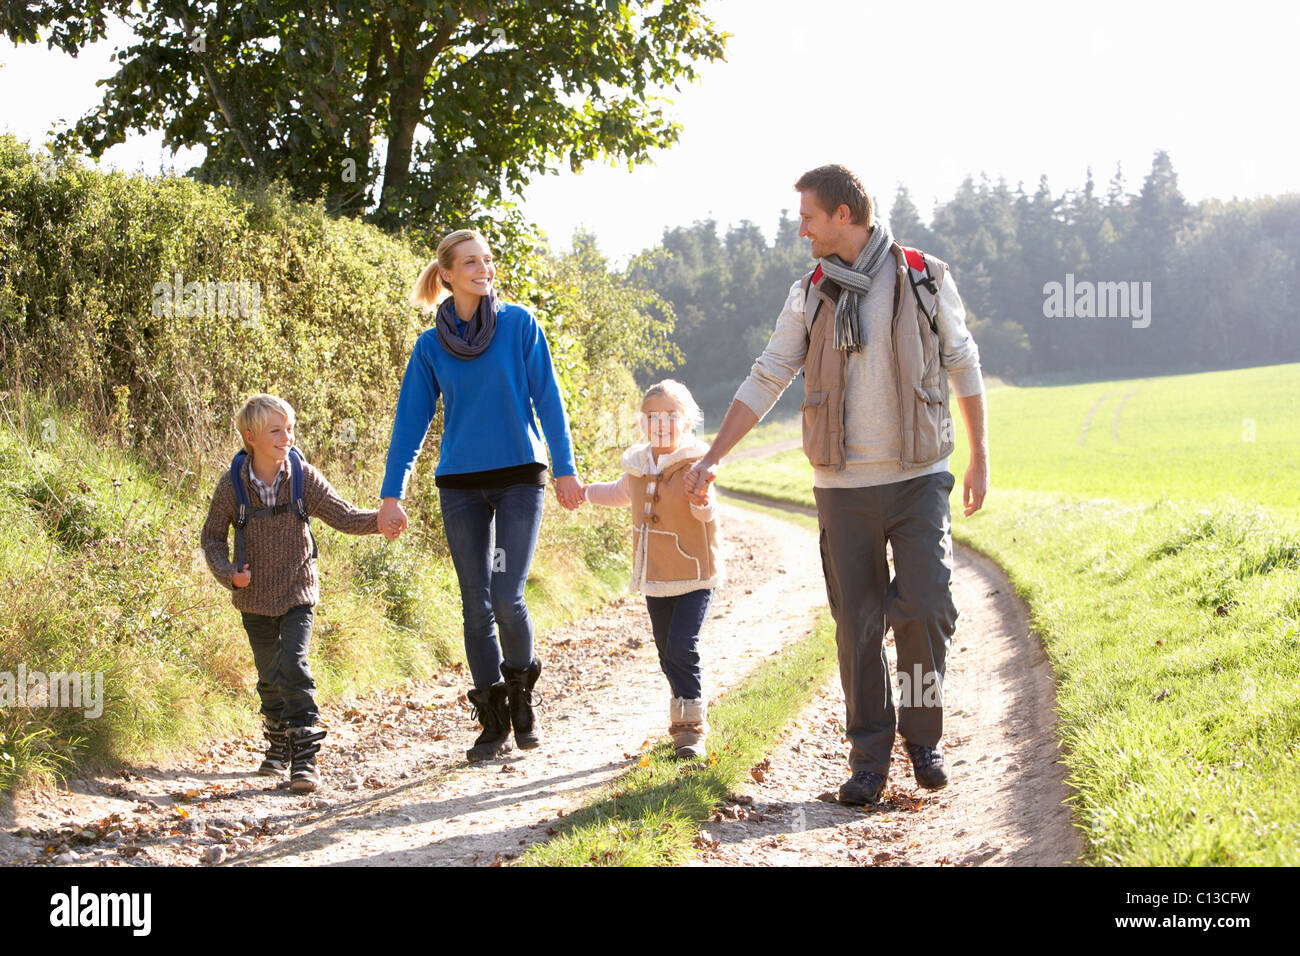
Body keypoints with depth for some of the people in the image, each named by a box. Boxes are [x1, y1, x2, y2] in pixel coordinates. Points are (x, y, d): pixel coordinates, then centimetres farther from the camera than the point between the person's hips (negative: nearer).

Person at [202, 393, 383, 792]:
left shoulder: (304, 478, -13)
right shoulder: (232, 485, -13)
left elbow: (344, 516, -12)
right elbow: (213, 536, -1)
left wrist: (379, 519, -31)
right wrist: (228, 573, -18)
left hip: (297, 591, -1)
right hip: (255, 595, 2)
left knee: (294, 666, -15)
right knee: (269, 675, 13)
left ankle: (304, 755, -13)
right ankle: (278, 743, 34)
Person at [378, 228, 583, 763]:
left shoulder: (519, 325, 0)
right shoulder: (432, 346, 4)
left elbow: (548, 399, 0)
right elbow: (410, 422, 7)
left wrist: (565, 468, -7)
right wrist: (391, 495, 3)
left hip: (519, 477, -2)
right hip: (461, 486, 2)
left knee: (507, 597, -12)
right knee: (476, 604, 2)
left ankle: (520, 694, 14)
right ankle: (494, 724, 12)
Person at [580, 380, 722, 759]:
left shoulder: (694, 464, -12)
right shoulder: (637, 466, 7)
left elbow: (706, 513, -22)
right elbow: (622, 493, 30)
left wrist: (701, 497, -42)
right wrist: (585, 491, 32)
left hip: (694, 577, -6)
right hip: (654, 578, 6)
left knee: (681, 648, -15)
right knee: (667, 653, 10)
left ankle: (690, 727, -7)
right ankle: (688, 713, 24)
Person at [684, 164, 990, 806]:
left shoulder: (925, 278, 1)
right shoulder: (810, 295, 6)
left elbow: (963, 366, 9)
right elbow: (766, 381, 7)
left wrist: (979, 458, 9)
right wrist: (712, 459, 2)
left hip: (919, 479, -2)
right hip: (843, 488, 2)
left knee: (925, 608, -10)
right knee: (857, 625, 1)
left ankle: (923, 736, 11)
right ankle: (870, 760, 11)